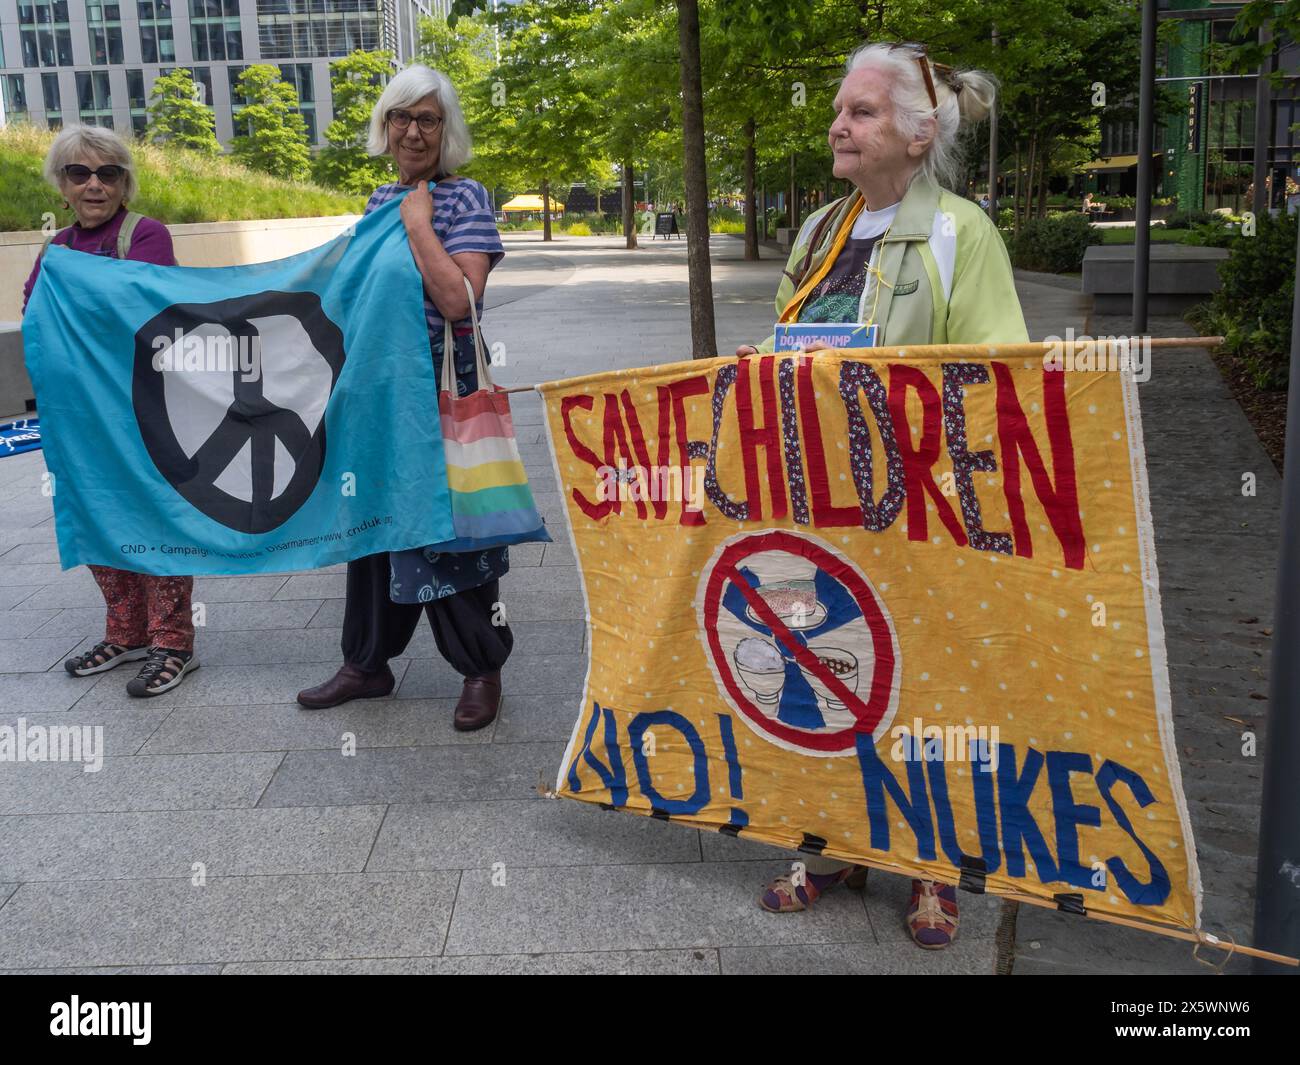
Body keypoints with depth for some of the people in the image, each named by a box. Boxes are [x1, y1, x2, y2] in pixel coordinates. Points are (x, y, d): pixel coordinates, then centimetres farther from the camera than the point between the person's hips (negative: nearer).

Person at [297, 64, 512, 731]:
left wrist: (420, 226, -15)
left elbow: (457, 300, -21)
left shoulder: (465, 199, -7)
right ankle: (366, 663, 27)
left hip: (444, 392, -7)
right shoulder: (380, 201, 13)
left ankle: (481, 670, 16)